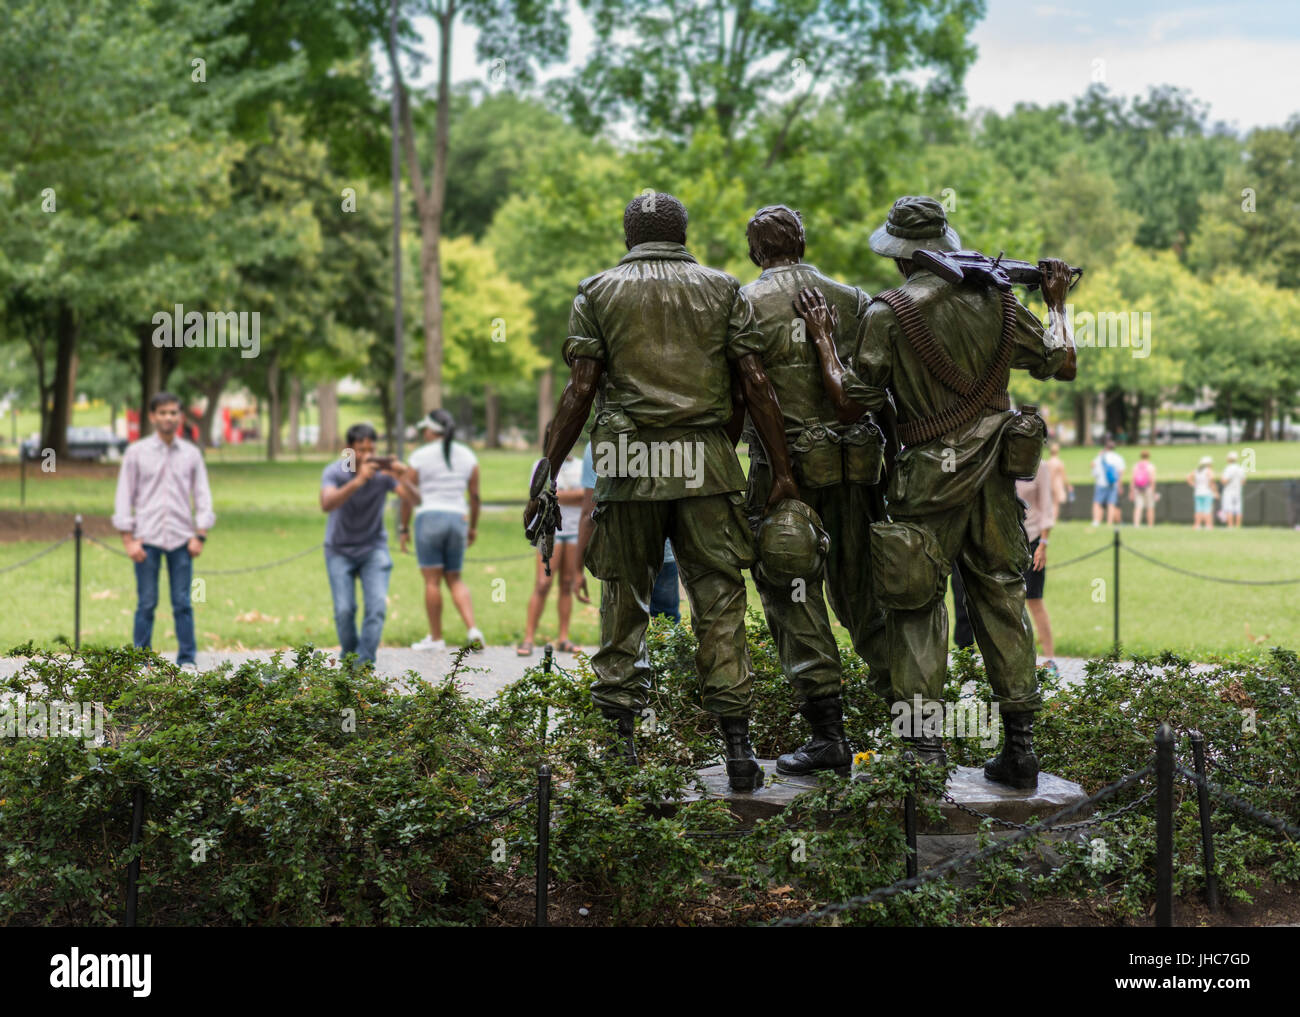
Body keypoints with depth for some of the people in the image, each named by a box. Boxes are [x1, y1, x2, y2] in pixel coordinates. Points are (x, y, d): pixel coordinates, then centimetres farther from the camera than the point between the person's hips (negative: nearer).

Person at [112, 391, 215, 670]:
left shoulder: (191, 454, 8)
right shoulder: (137, 453, 3)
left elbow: (202, 495, 9)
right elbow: (124, 496, 2)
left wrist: (200, 535, 0)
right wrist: (129, 540, -5)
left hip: (181, 539, 1)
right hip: (147, 538, -1)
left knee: (183, 603, 1)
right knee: (146, 603, 1)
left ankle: (187, 660, 8)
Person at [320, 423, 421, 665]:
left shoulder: (383, 472, -15)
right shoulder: (334, 472, -19)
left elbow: (415, 500, -23)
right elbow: (327, 504, -38)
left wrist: (401, 480, -43)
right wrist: (357, 481, -51)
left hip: (373, 547, 1)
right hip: (340, 551, -1)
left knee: (377, 606, -16)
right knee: (344, 610, -9)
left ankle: (363, 663, -11)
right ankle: (349, 657, 15)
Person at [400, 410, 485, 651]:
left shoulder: (420, 456, -3)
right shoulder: (467, 456, 9)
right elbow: (475, 496, 10)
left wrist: (404, 528, 6)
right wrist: (473, 527, 20)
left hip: (429, 517, -4)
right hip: (458, 519, 4)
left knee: (432, 580, 1)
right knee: (455, 579, 12)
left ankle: (436, 638, 5)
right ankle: (472, 630, -5)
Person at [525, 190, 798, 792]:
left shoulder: (597, 292, 8)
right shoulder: (722, 289, 10)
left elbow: (580, 390, -1)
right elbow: (755, 384, 2)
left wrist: (546, 477, 1)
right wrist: (782, 471, 4)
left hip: (627, 466, 0)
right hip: (707, 464, 0)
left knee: (624, 606, 9)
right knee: (719, 604, 4)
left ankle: (616, 746, 9)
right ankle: (737, 748, 0)